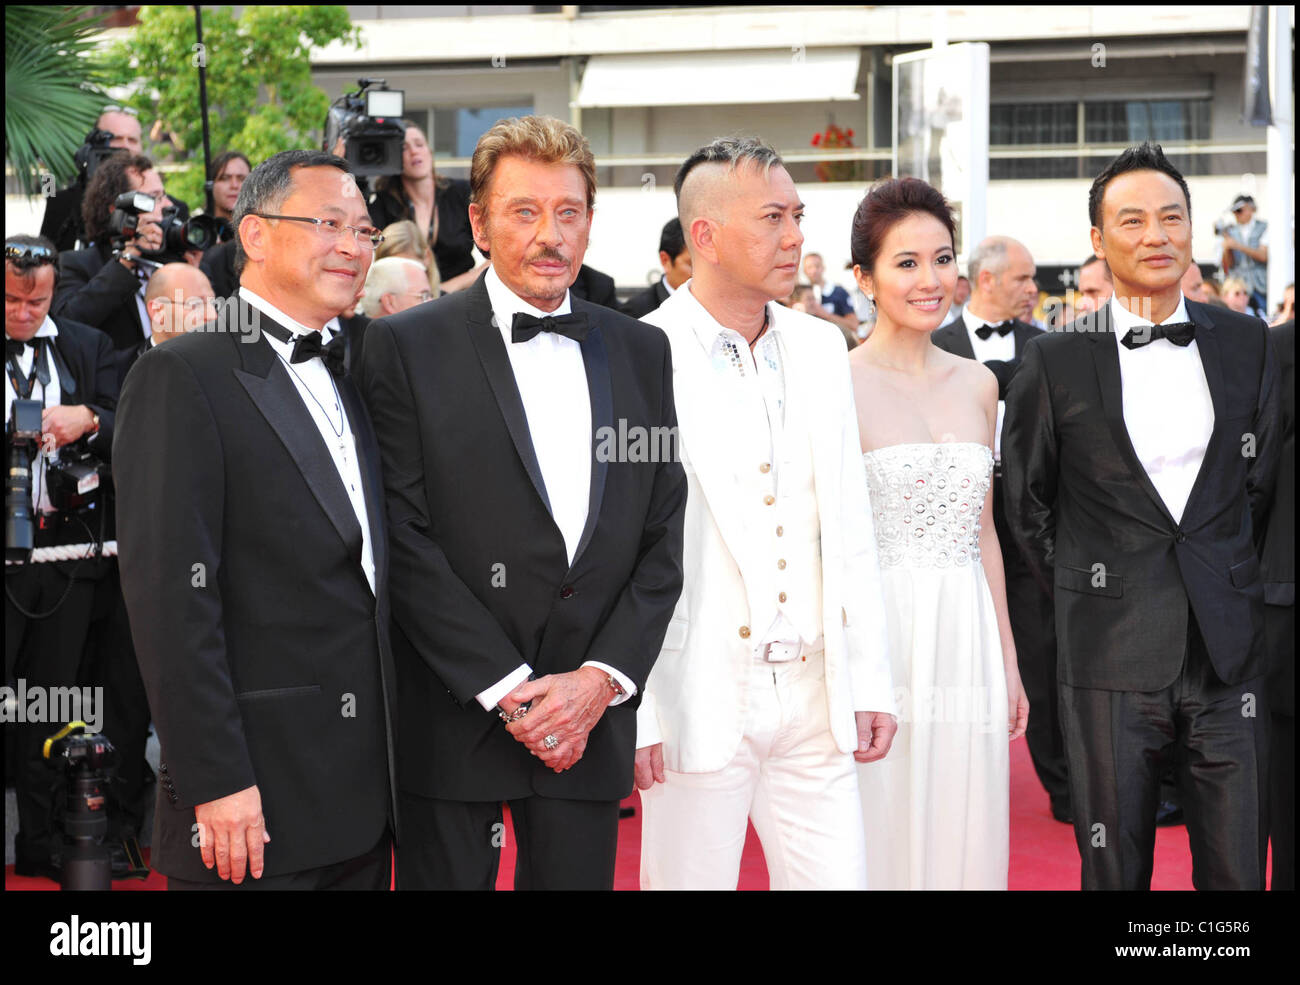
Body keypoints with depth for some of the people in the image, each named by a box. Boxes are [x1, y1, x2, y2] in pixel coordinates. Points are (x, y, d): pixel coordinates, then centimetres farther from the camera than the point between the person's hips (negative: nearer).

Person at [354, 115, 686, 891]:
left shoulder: (641, 351, 9)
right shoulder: (407, 347, -3)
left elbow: (663, 536, 7)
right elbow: (406, 540, -9)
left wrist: (603, 676, -5)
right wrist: (504, 688, -12)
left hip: (591, 718, 3)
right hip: (453, 721, -3)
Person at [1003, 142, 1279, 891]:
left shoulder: (1247, 343, 7)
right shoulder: (1056, 360, -1)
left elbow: (1261, 479, 15)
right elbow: (1026, 500, 9)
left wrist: (1221, 572, 13)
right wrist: (1085, 594, 8)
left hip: (1230, 651, 2)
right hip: (1113, 656, -2)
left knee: (1238, 866, 6)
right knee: (1114, 868, 7)